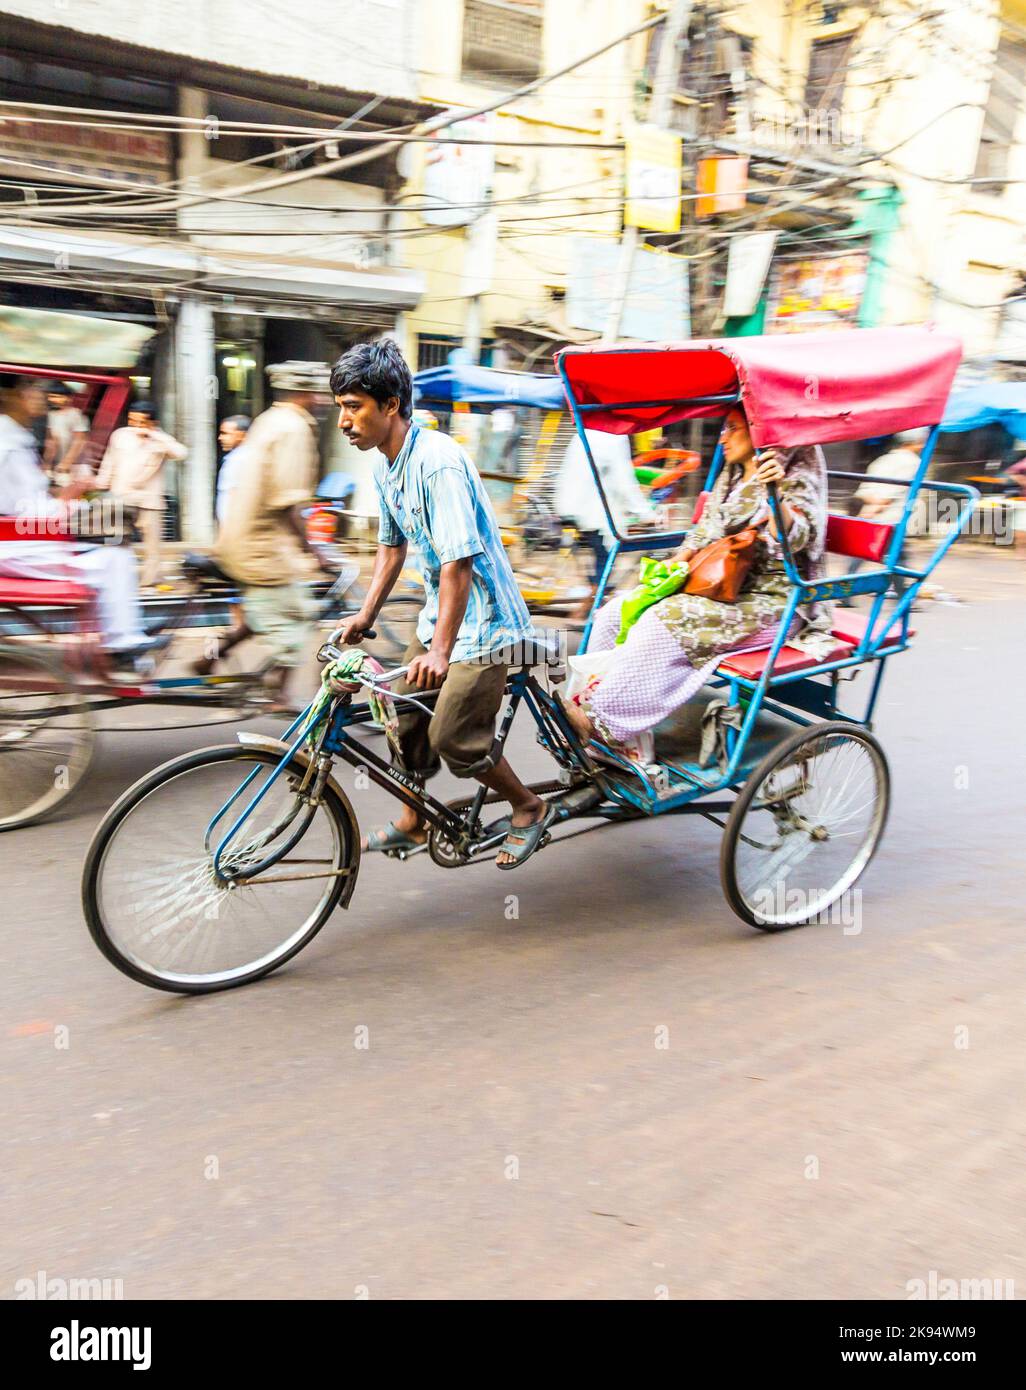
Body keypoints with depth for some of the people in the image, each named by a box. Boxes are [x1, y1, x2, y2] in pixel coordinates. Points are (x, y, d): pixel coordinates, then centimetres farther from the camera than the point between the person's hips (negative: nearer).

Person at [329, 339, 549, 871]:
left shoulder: (437, 461, -25)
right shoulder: (386, 467, 4)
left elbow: (458, 561, -31)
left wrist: (441, 651, -36)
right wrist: (364, 616, 13)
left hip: (482, 617, -9)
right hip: (440, 613, 9)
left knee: (453, 736, -9)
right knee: (404, 712, 11)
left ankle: (530, 808, 14)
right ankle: (412, 822, 29)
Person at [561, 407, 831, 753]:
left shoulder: (795, 474, -7)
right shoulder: (731, 474, 17)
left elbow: (797, 539, -21)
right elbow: (706, 531, 18)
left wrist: (776, 495, -39)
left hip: (769, 602, -9)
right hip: (725, 588, 9)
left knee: (668, 621, -30)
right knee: (618, 611, -6)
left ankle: (604, 720, -25)